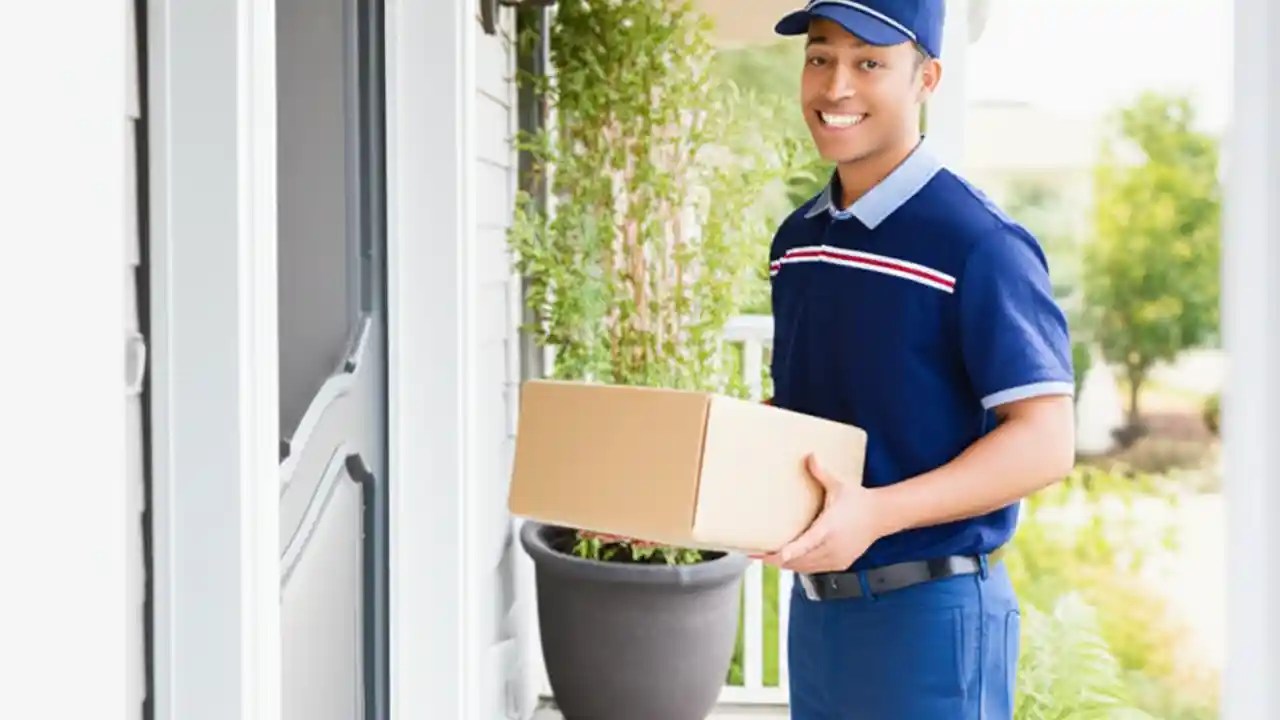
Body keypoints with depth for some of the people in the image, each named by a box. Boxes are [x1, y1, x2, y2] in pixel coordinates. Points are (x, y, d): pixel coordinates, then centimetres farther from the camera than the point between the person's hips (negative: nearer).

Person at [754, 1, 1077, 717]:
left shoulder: (979, 241, -14)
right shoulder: (798, 240, 8)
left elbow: (1045, 442, -18)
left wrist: (878, 512, -29)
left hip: (932, 611, -7)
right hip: (813, 604, 7)